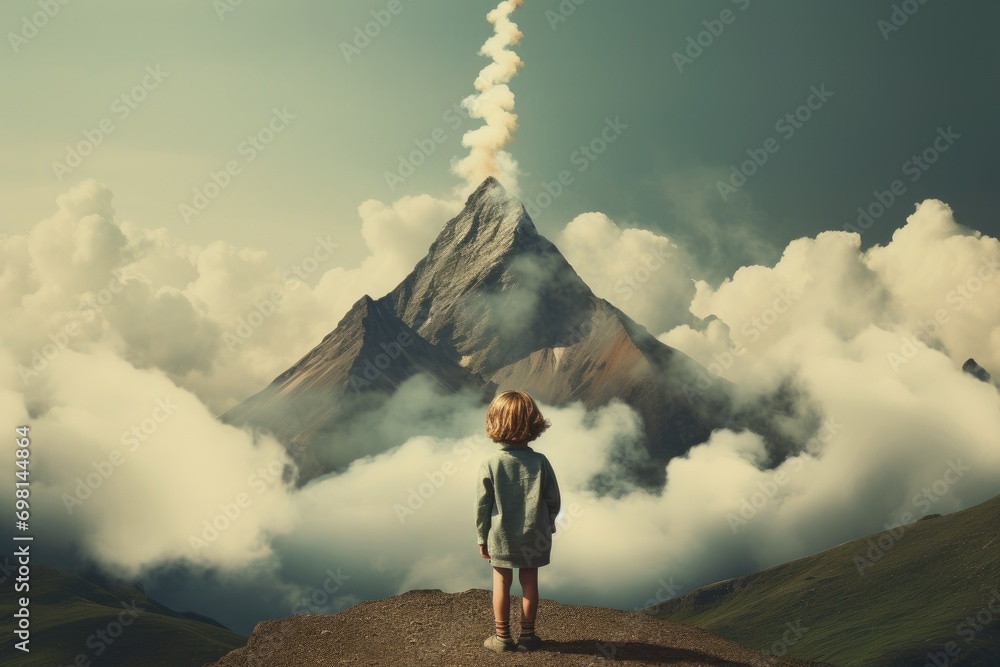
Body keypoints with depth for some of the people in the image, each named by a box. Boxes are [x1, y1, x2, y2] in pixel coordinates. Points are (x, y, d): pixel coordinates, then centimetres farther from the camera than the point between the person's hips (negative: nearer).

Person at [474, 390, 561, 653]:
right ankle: (527, 635, 22)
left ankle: (502, 636, 19)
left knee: (502, 583, 12)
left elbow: (482, 506, -9)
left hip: (501, 539, -1)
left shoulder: (490, 465, -14)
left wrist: (482, 537, 3)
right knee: (529, 582, 13)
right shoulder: (540, 462, -11)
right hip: (535, 537, 1)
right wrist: (548, 526, 13)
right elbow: (553, 500, -4)